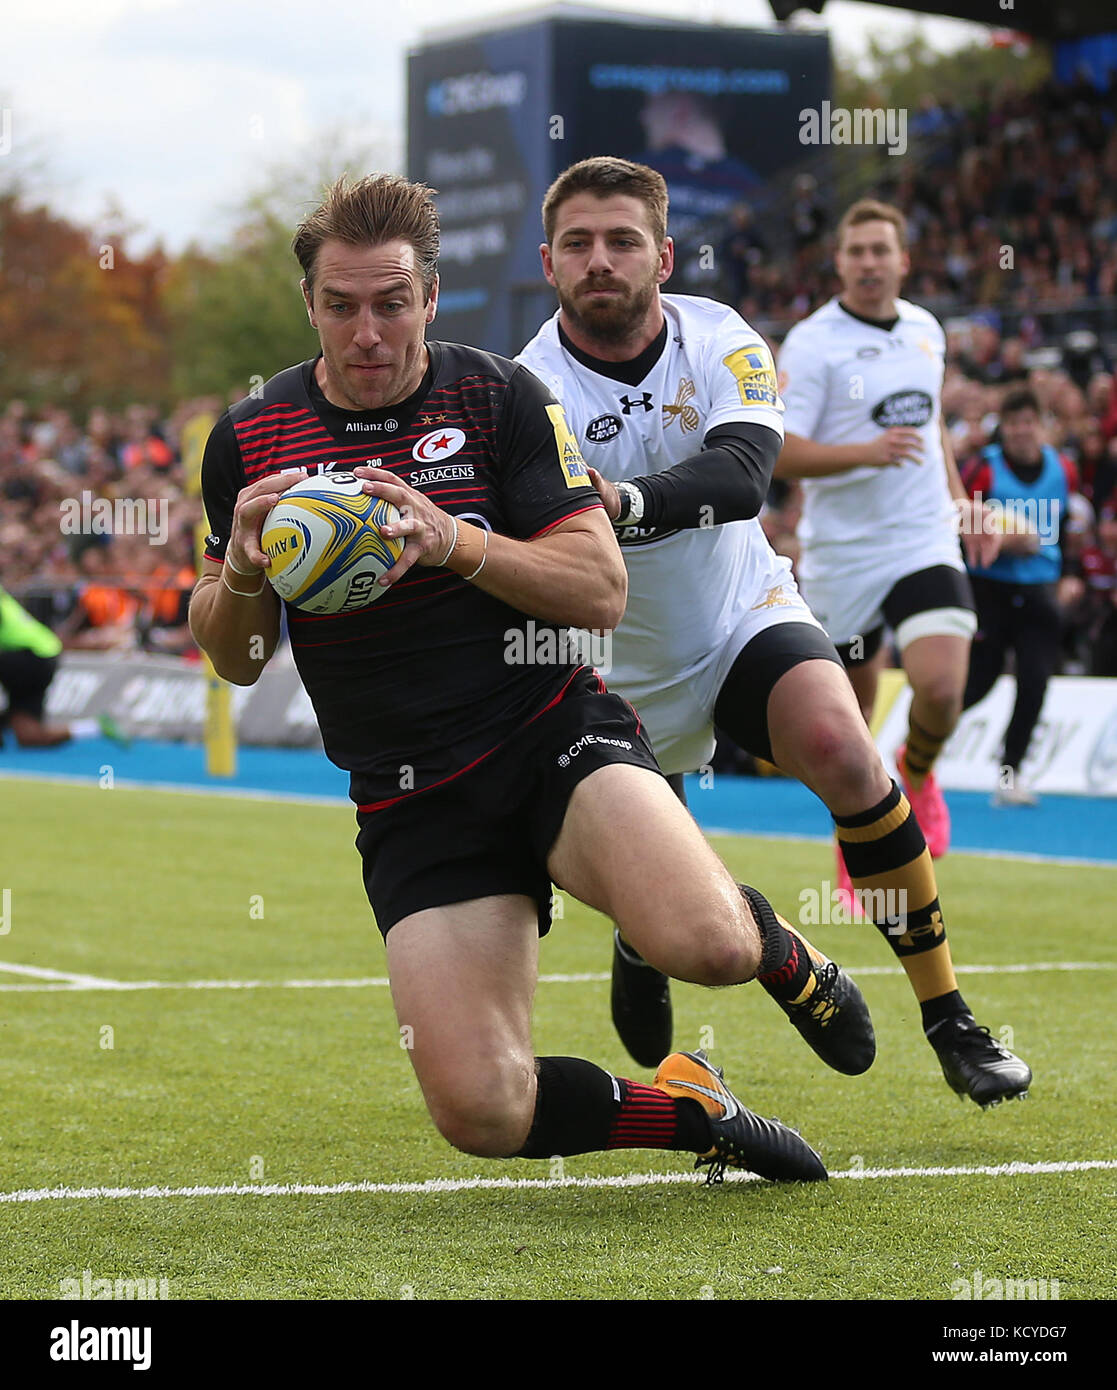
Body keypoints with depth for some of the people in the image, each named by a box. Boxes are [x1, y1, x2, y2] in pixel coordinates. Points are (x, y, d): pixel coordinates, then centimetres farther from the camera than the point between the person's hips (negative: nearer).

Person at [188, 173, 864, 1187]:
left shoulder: (500, 396, -2)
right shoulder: (251, 438, 4)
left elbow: (601, 589, -8)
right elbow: (235, 658, 10)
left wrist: (453, 541, -24)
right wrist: (243, 571, -13)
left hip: (555, 733, -2)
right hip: (410, 802, 2)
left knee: (702, 943, -31)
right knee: (482, 1113, -16)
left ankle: (766, 937, 9)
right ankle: (693, 1109, 13)